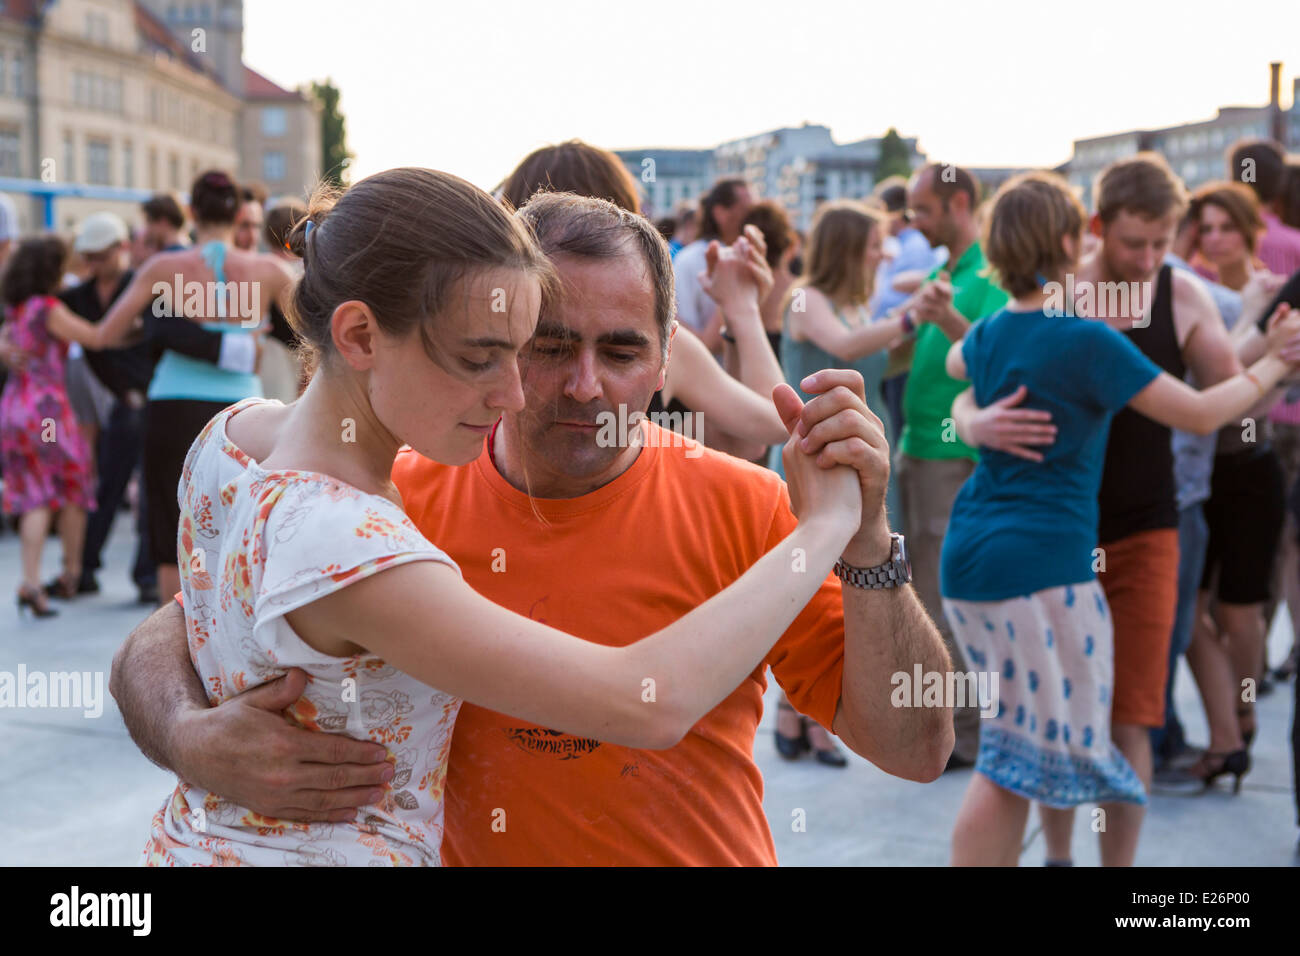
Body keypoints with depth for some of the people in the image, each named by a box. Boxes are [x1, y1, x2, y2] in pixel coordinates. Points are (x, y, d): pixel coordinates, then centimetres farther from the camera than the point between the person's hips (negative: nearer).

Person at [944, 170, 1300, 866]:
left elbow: (955, 363, 36)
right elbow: (1201, 414, -9)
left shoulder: (989, 334, 10)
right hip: (1042, 560, -8)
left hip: (970, 554, 9)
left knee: (1021, 742, 16)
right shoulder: (1087, 339, -13)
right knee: (1025, 750, -3)